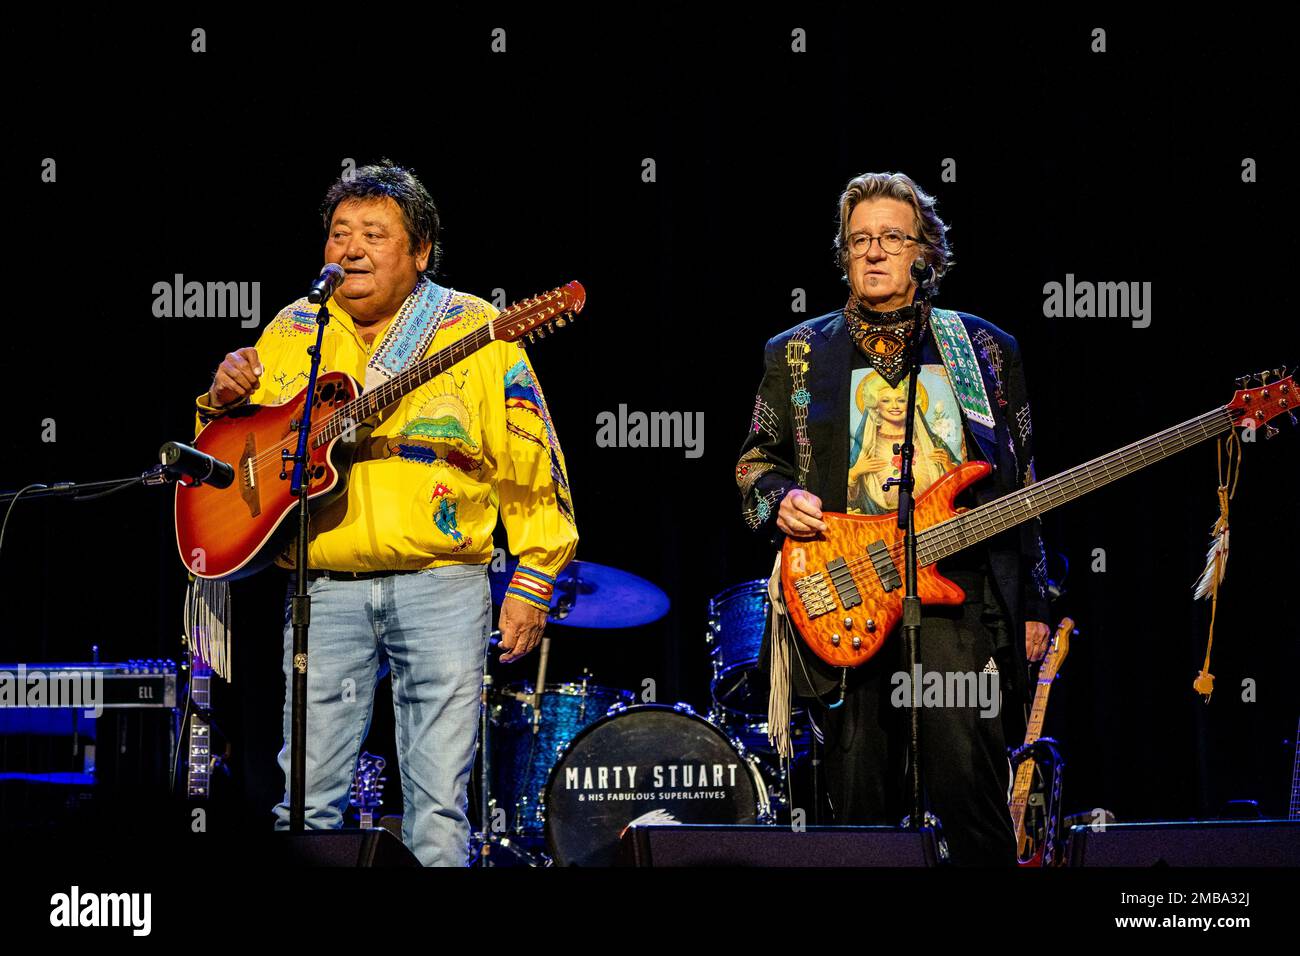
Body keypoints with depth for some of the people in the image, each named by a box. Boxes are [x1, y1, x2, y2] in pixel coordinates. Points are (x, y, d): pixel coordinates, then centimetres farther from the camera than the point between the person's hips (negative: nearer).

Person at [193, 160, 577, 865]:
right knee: (307, 799, 0)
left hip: (441, 587, -2)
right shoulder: (292, 332, 12)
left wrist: (533, 579, -5)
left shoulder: (475, 330, 2)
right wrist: (225, 402, -2)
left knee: (439, 800, -3)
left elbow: (529, 460, 1)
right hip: (326, 590, 3)